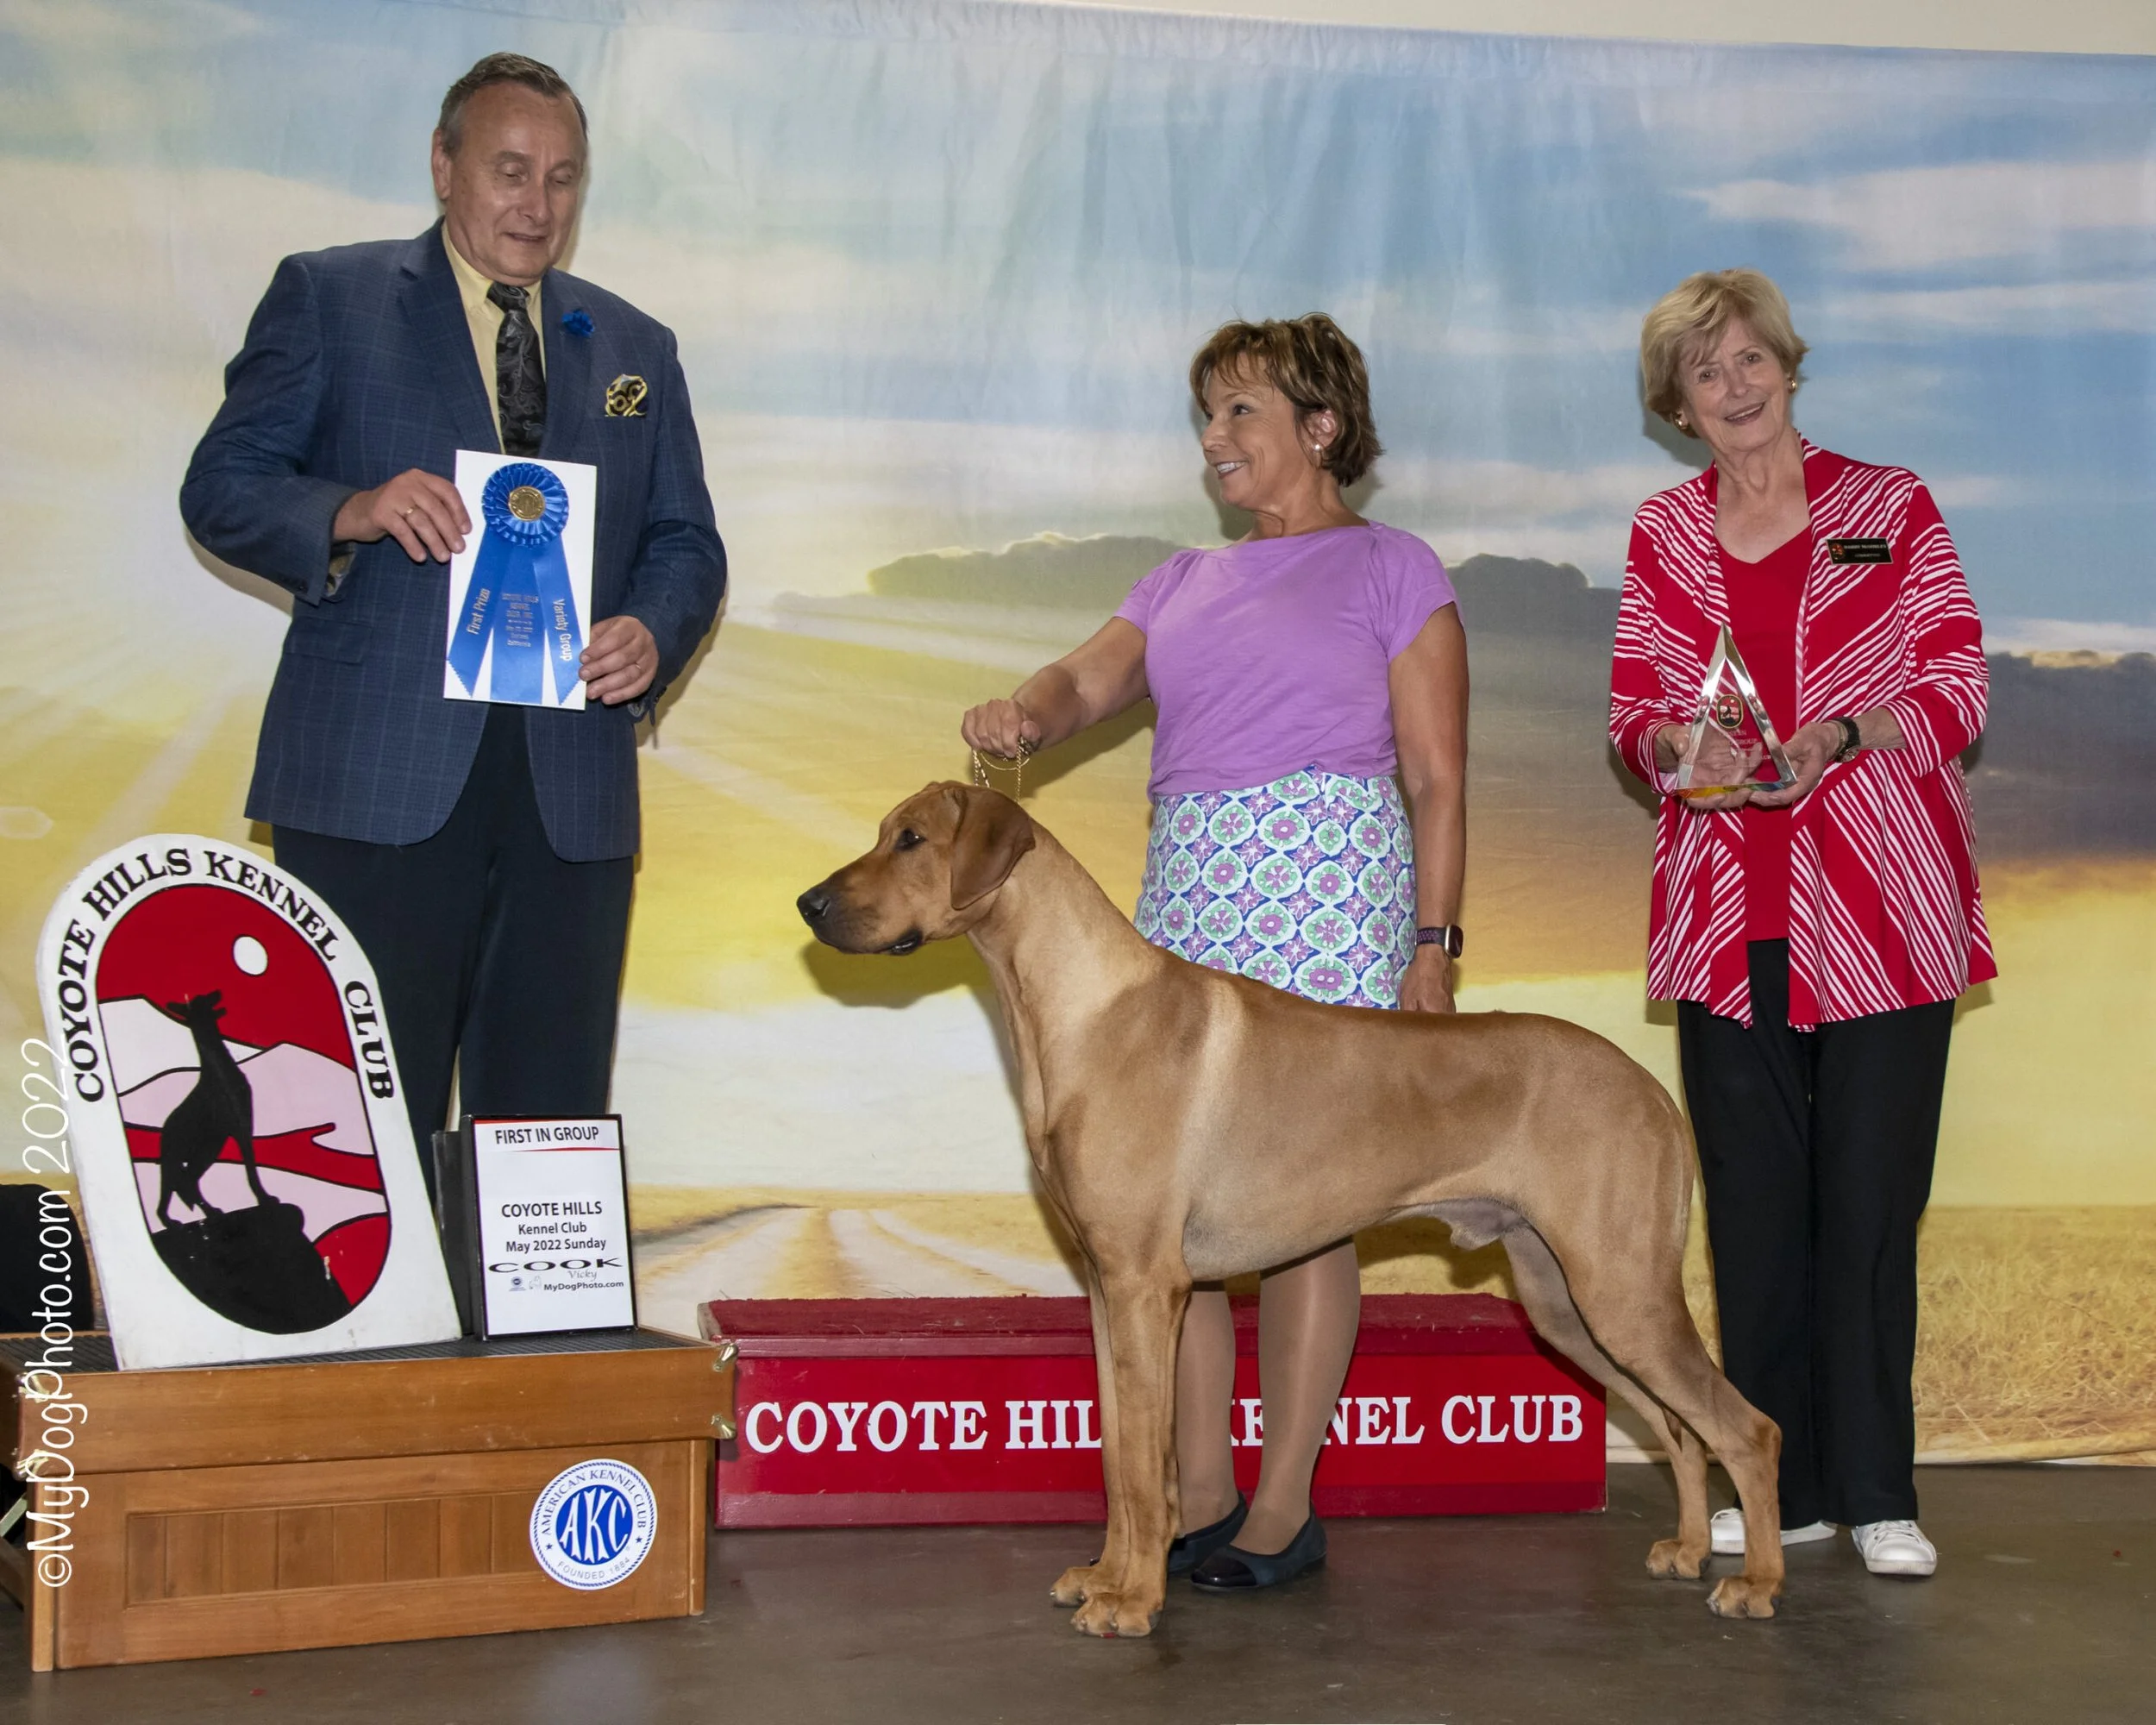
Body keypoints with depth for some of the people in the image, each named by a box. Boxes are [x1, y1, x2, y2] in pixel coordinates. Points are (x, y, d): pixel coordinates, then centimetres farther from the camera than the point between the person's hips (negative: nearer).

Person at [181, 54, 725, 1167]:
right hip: (374, 781, -3)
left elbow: (686, 542, 18)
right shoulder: (326, 299, 8)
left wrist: (653, 633, -4)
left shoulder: (634, 351, 19)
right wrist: (350, 514, -17)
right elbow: (222, 486, 3)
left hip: (572, 788, 4)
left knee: (549, 1118, 6)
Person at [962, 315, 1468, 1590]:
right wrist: (1025, 712, -17)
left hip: (1326, 877, -6)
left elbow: (1437, 781, 0)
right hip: (1185, 889, 6)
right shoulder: (1184, 582, 22)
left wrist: (1434, 944, -8)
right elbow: (1090, 682, 6)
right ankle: (1199, 1498, 10)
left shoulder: (1392, 569, 5)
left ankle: (1284, 1509, 2)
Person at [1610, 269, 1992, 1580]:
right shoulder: (1663, 536, 11)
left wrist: (1840, 734, -18)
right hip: (1726, 911, 2)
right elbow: (1637, 711, 9)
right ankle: (1782, 1484, 16)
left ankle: (1877, 1493, 9)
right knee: (1752, 1199, 5)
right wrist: (1684, 749, -14)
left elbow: (1958, 690, -1)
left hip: (1883, 906, -2)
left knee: (1872, 1195, -2)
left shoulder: (1891, 507, 4)